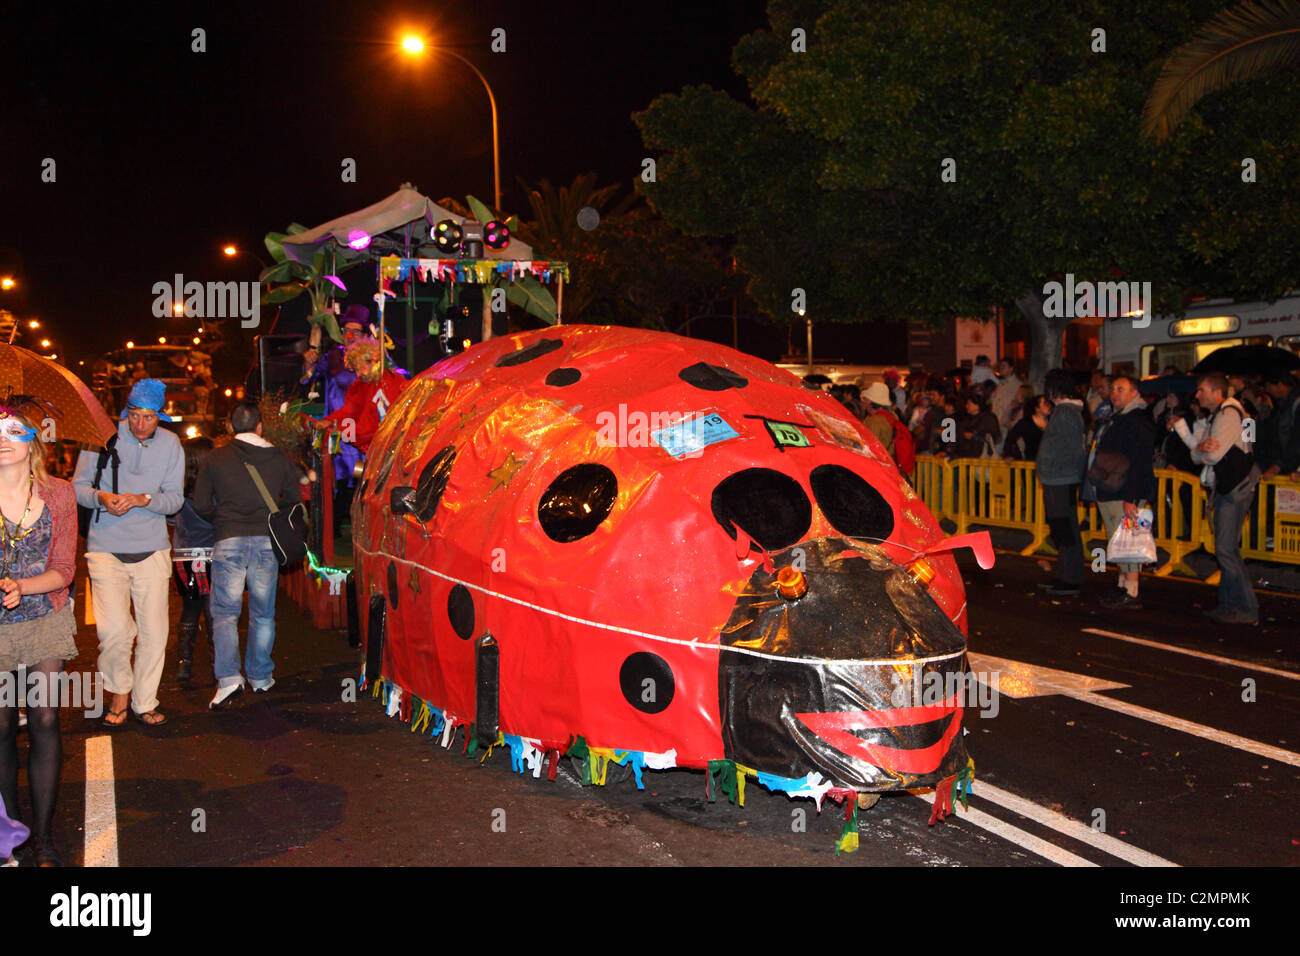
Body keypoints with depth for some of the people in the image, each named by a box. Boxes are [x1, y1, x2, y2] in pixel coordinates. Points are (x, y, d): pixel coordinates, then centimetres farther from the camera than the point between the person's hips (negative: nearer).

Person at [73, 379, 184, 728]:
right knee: (114, 630, -10)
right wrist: (102, 497, -18)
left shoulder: (170, 444, 3)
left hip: (152, 549, 2)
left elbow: (175, 499, 1)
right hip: (106, 548, -2)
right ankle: (119, 693, 15)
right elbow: (79, 486, 4)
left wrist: (141, 499, -18)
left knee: (154, 631, 3)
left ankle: (144, 702, 20)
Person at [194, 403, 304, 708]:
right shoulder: (280, 459, 5)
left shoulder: (215, 459, 2)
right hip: (266, 542, 2)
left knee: (224, 613, 3)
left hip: (228, 542, -2)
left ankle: (228, 678, -11)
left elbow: (201, 505, 1)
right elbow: (294, 500, 10)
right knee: (263, 614, 13)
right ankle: (261, 677, 20)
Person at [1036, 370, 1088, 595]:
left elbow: (1076, 450, -19)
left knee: (1066, 533, -5)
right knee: (1061, 532, 16)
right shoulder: (1063, 410, 15)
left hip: (1062, 482, -11)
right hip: (1057, 483, 11)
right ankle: (1064, 576, 24)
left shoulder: (1066, 413, -16)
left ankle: (1070, 581, 0)